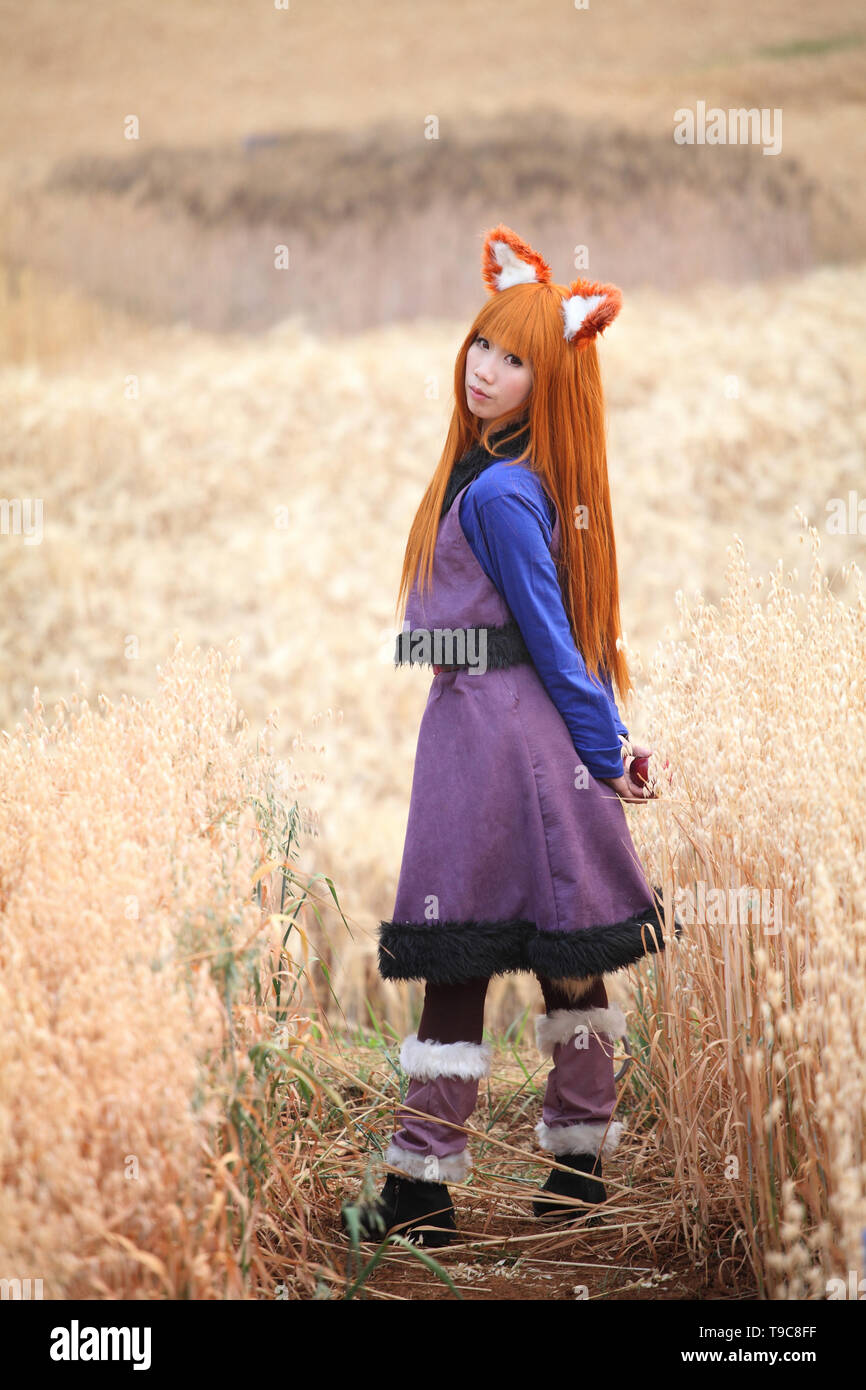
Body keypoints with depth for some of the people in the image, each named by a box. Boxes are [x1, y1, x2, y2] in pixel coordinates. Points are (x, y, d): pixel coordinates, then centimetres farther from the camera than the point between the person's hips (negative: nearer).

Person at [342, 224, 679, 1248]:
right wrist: (608, 741, 17)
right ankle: (582, 1171, 22)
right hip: (534, 736, 9)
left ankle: (425, 1197, 3)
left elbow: (549, 633, -15)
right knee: (563, 958, 12)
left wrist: (602, 753, -9)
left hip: (489, 733, -9)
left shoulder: (498, 492, -17)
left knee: (457, 959, -4)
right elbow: (574, 627, 16)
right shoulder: (524, 480, 13)